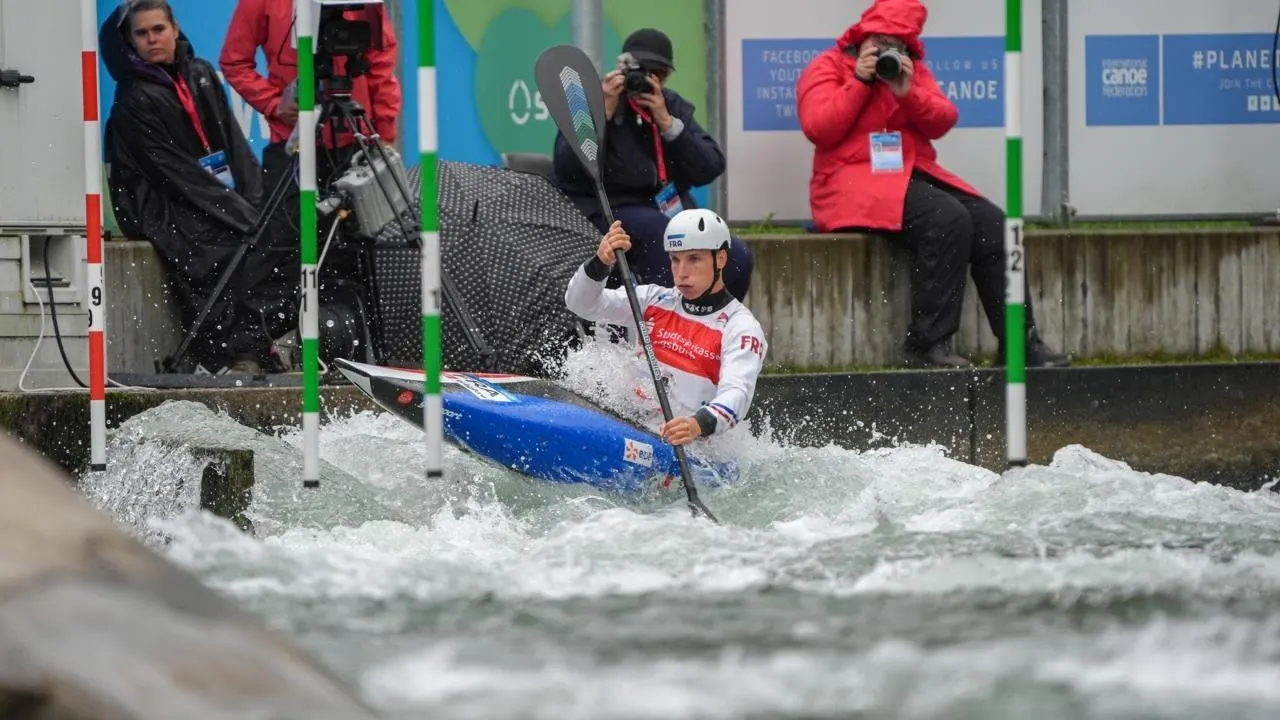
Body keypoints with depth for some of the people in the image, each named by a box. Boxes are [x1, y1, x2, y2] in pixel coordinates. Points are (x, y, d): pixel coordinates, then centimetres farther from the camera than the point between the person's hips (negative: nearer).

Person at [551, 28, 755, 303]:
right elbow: (566, 169, -15)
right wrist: (604, 114, -19)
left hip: (669, 209, 5)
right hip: (606, 212, -5)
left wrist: (667, 123, -11)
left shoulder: (673, 106, 11)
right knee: (658, 229, -37)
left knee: (737, 257, -16)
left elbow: (710, 169, -1)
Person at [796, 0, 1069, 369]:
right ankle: (927, 344, -28)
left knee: (992, 224, -14)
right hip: (855, 179, -7)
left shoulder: (913, 71, 18)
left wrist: (907, 92, -11)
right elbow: (818, 128, -12)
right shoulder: (828, 67, 2)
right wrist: (859, 82, -12)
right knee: (947, 219, -31)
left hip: (913, 173, 7)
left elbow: (943, 122, 5)